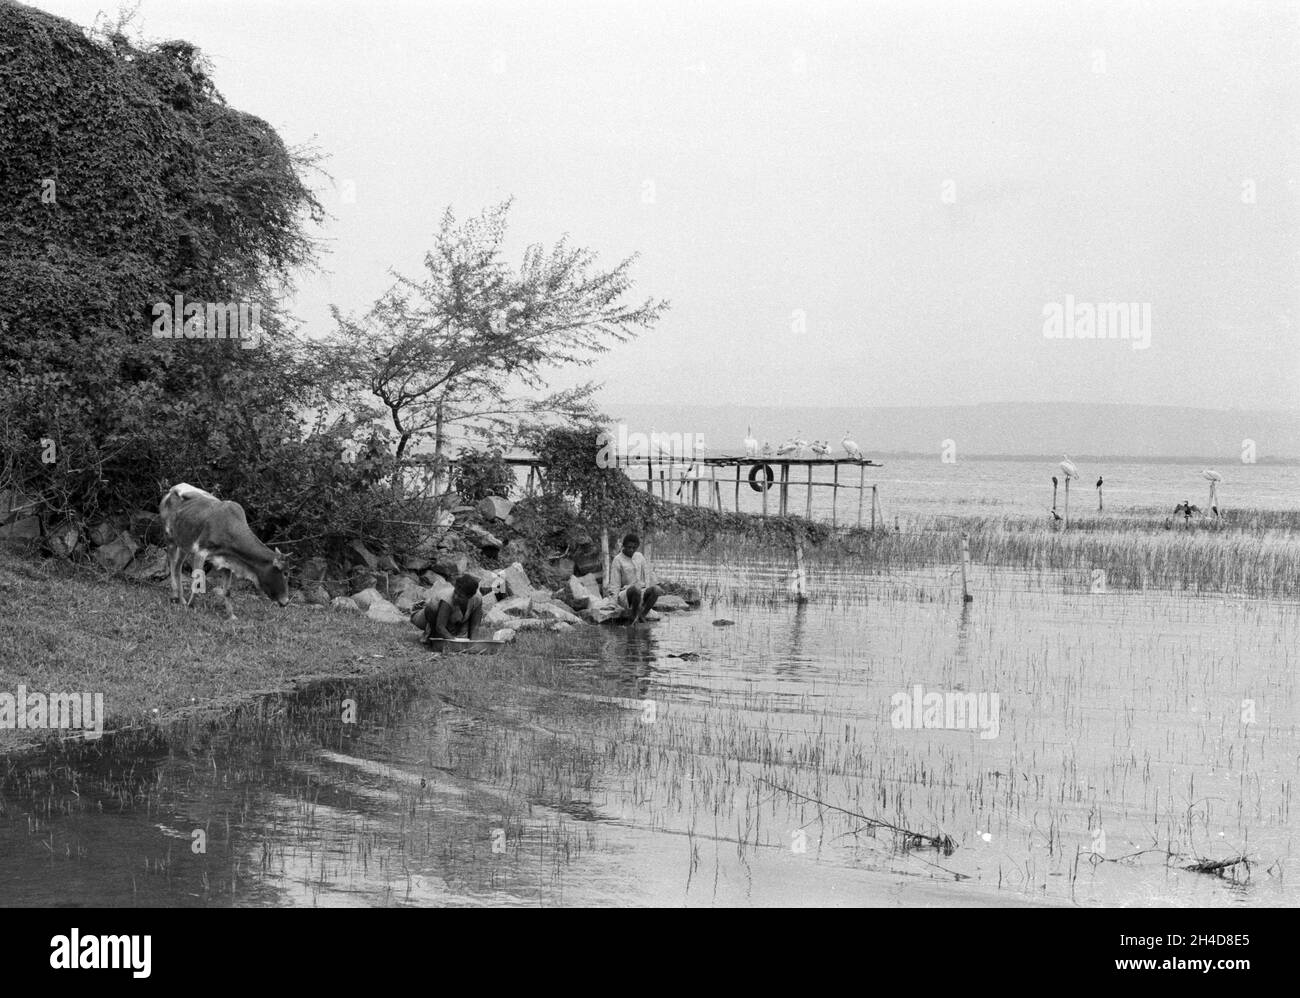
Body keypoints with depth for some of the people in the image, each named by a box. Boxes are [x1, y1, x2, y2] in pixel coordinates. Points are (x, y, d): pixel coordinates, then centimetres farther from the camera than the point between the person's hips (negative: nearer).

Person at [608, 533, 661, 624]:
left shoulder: (640, 556, 11)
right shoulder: (617, 560, -4)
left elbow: (647, 575, 12)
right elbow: (614, 584, -6)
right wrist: (616, 604, -14)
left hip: (641, 594, 5)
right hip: (625, 594, -5)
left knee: (656, 589, -26)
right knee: (636, 589, -39)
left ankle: (640, 616, -22)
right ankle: (633, 618, -21)